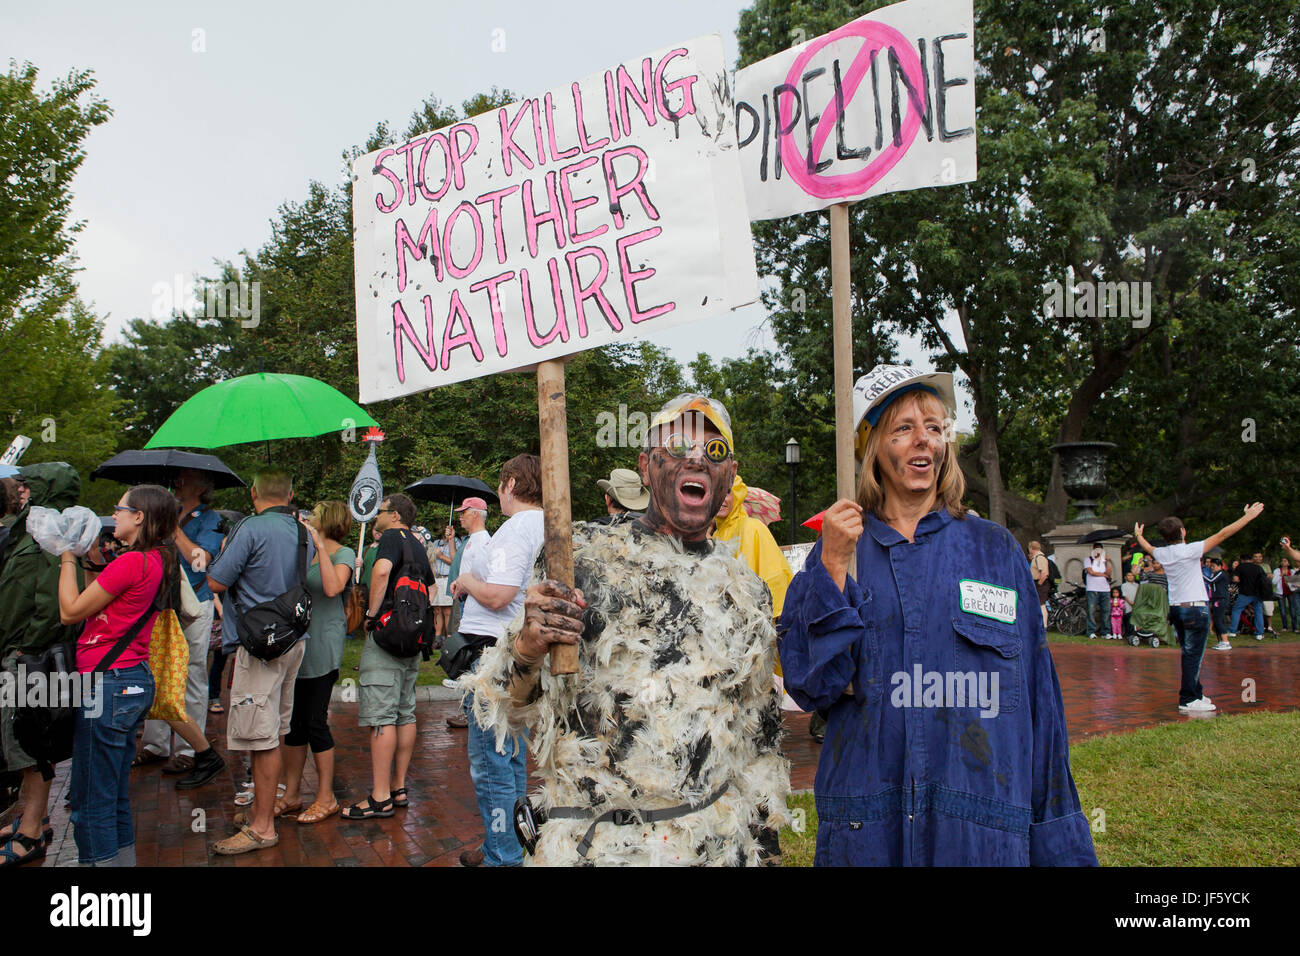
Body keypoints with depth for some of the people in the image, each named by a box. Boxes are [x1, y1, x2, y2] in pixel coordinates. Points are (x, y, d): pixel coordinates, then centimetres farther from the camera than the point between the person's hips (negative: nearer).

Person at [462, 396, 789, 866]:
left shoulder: (747, 590, 5)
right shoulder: (580, 555, -7)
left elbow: (761, 738, 13)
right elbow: (505, 711, -7)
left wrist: (765, 846, 12)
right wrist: (527, 646, -27)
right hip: (589, 843, -3)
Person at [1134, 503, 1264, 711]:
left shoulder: (1162, 553, 5)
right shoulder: (1190, 550, -14)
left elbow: (1148, 548, 28)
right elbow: (1222, 535, -11)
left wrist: (1138, 536, 50)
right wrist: (1248, 517, -3)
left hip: (1176, 608, 7)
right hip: (1195, 608, -7)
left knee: (1190, 655, 17)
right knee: (1193, 655, -5)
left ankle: (1196, 694, 26)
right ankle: (1187, 701, -5)